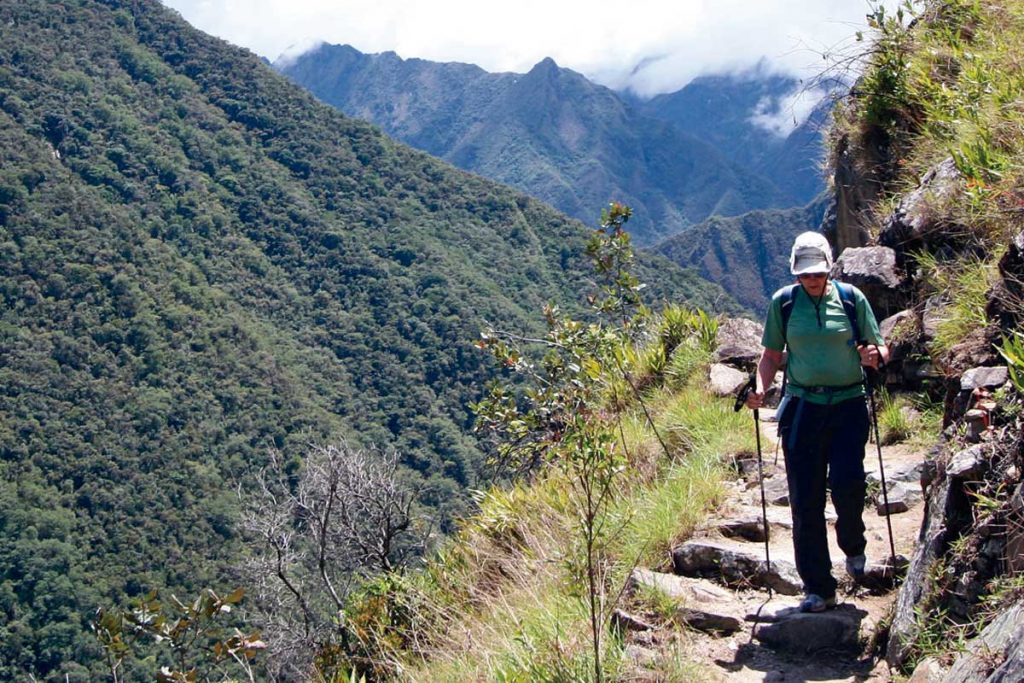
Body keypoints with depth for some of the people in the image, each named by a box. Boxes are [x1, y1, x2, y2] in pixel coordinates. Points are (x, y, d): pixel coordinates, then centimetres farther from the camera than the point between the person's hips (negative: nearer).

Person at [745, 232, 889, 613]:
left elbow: (879, 347, 8)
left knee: (847, 482, -14)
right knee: (805, 498, 0)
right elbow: (771, 355, 10)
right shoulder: (783, 302, 5)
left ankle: (853, 547, 21)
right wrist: (760, 389, -8)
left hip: (848, 405, -1)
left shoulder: (851, 298, 2)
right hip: (802, 406, 1)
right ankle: (818, 589, 9)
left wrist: (874, 355, -16)